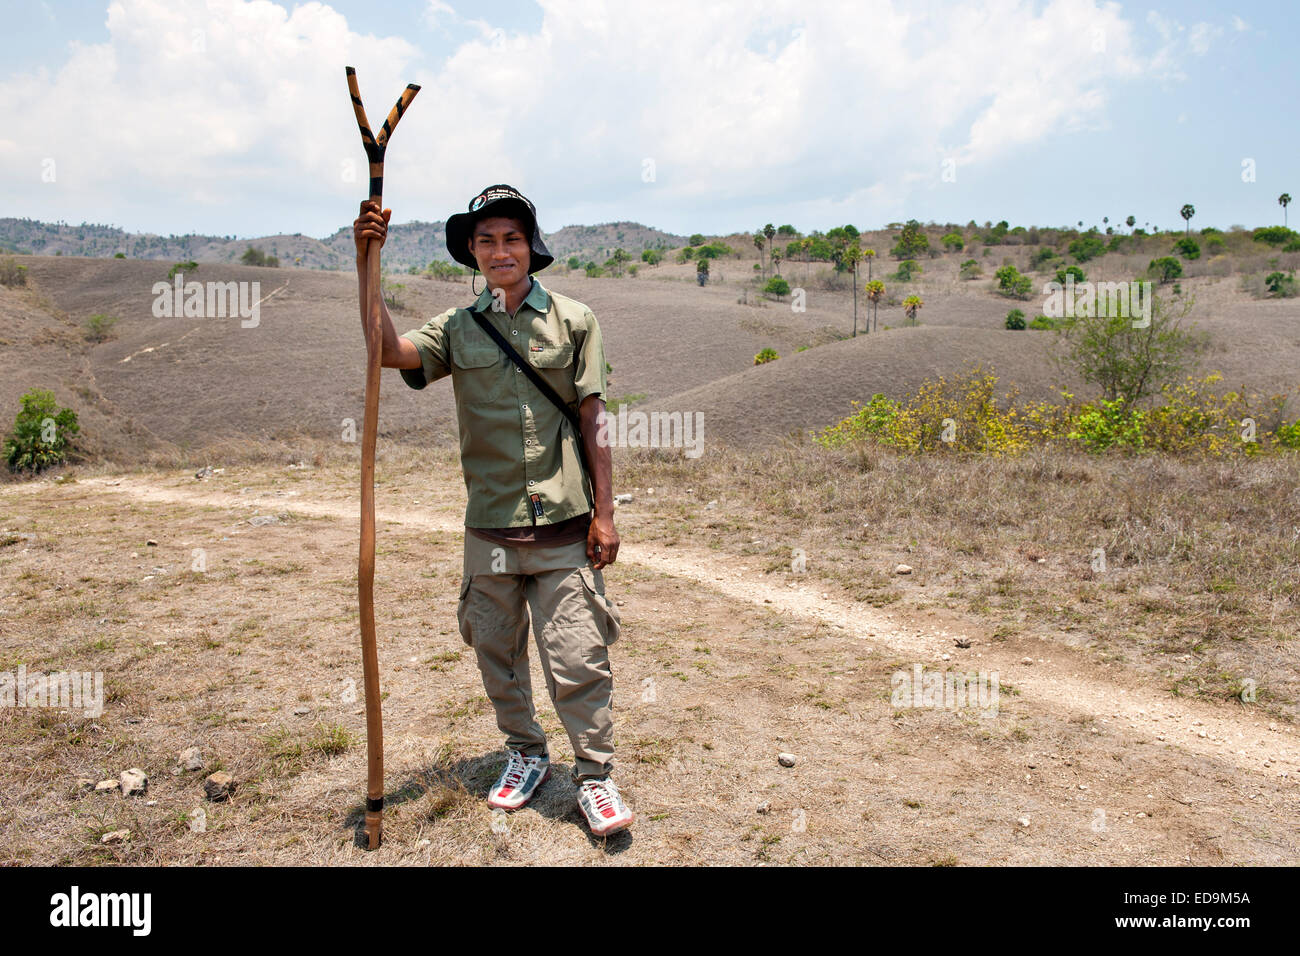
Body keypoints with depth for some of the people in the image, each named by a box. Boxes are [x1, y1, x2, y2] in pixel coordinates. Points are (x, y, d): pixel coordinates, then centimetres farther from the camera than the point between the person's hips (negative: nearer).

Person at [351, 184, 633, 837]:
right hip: (489, 528, 3)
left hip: (564, 524, -3)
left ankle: (595, 775, 16)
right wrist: (366, 261, -17)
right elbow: (389, 351, -11)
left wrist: (604, 512, -3)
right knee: (497, 654, 15)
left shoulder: (573, 320, 2)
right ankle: (525, 754, 35)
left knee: (578, 658, -1)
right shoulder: (458, 329, 7)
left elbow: (593, 421, 1)